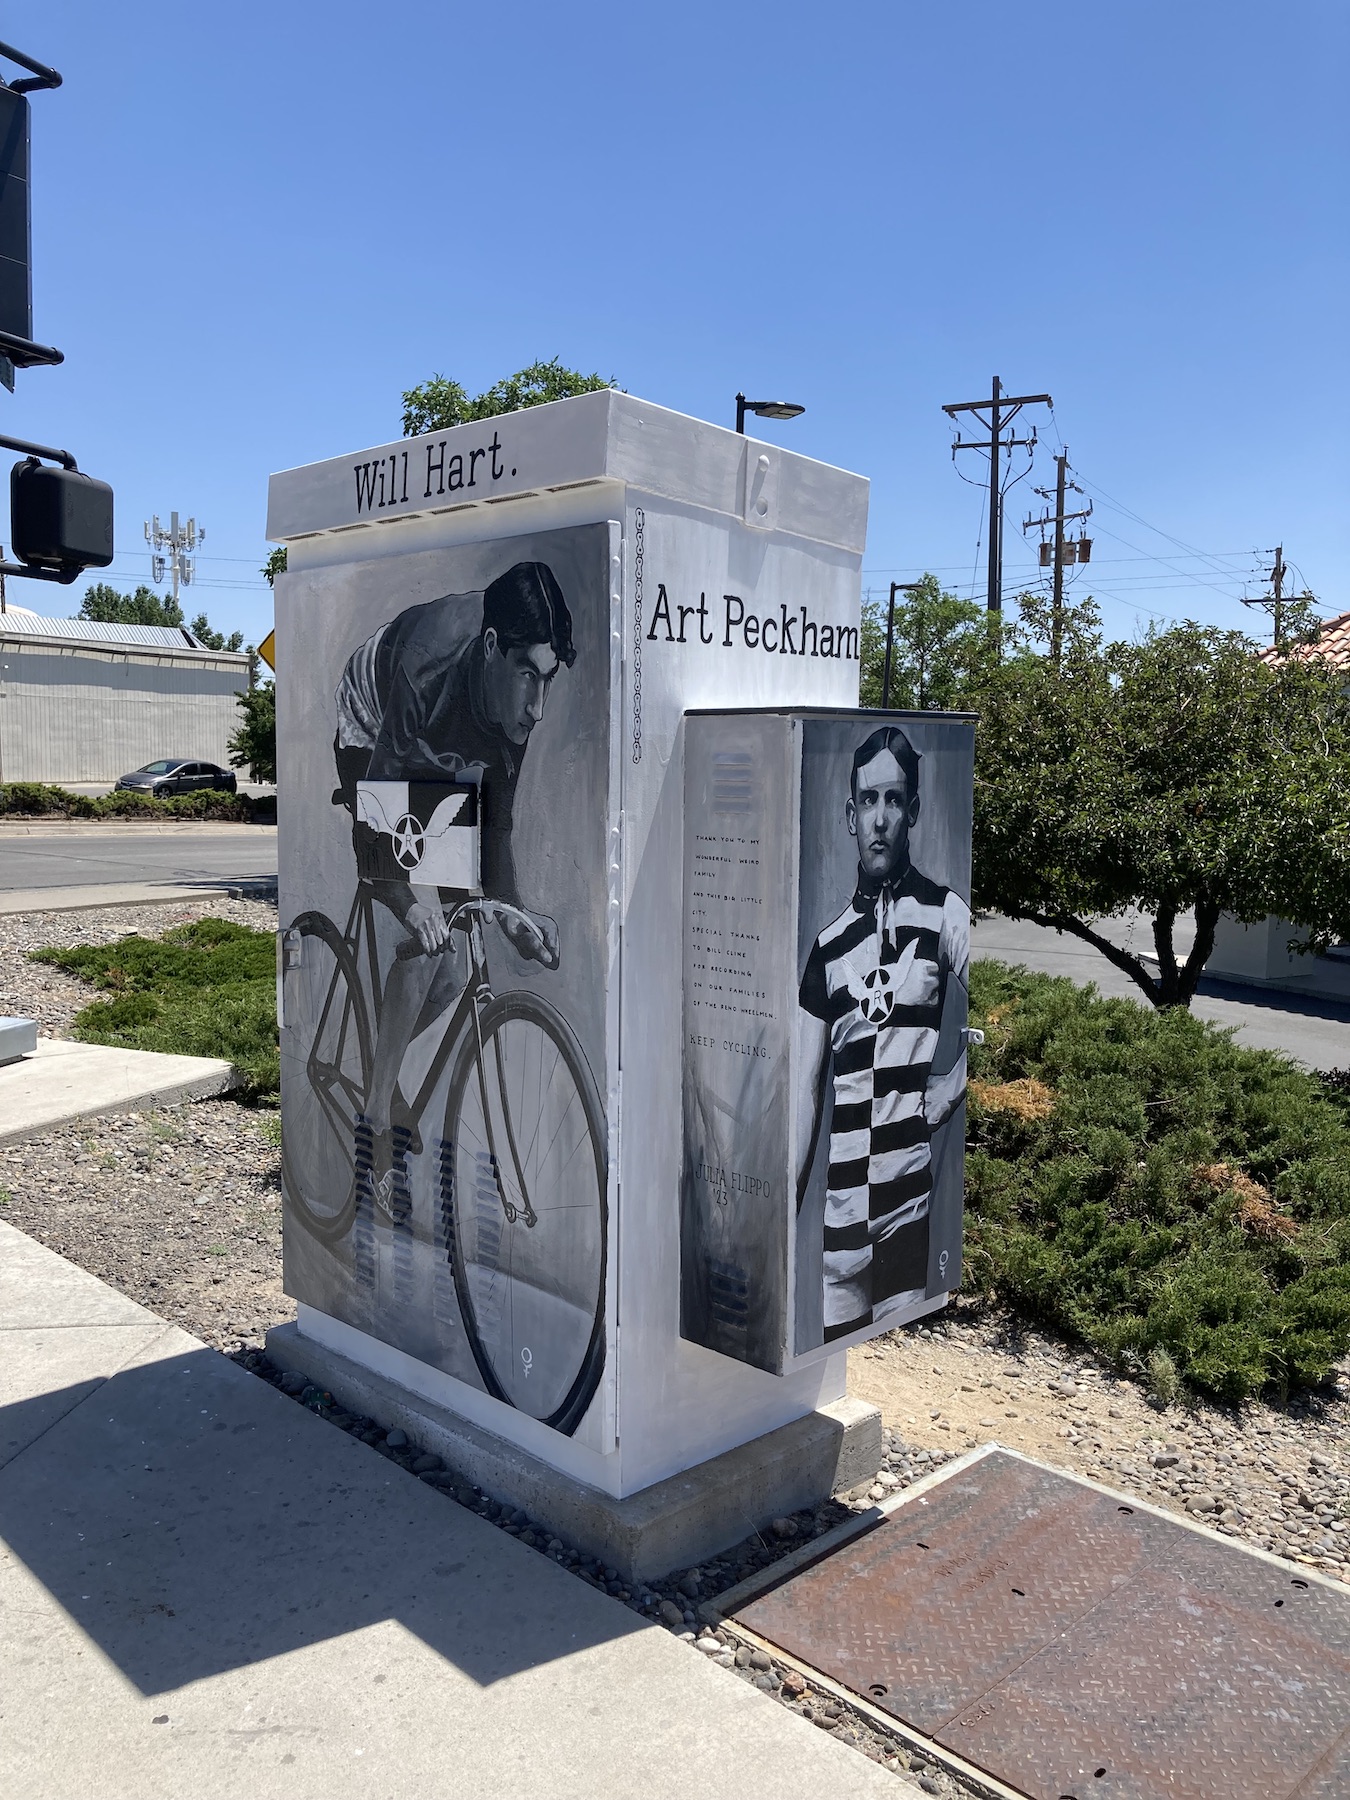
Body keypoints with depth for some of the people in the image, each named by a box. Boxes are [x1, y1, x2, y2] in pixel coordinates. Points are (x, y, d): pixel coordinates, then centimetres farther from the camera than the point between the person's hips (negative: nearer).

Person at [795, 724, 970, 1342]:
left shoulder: (947, 916, -3)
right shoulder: (827, 944, 9)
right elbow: (806, 1089, 9)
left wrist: (935, 1105, -11)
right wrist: (786, 1205, 5)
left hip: (909, 1196, -4)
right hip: (840, 1205, 4)